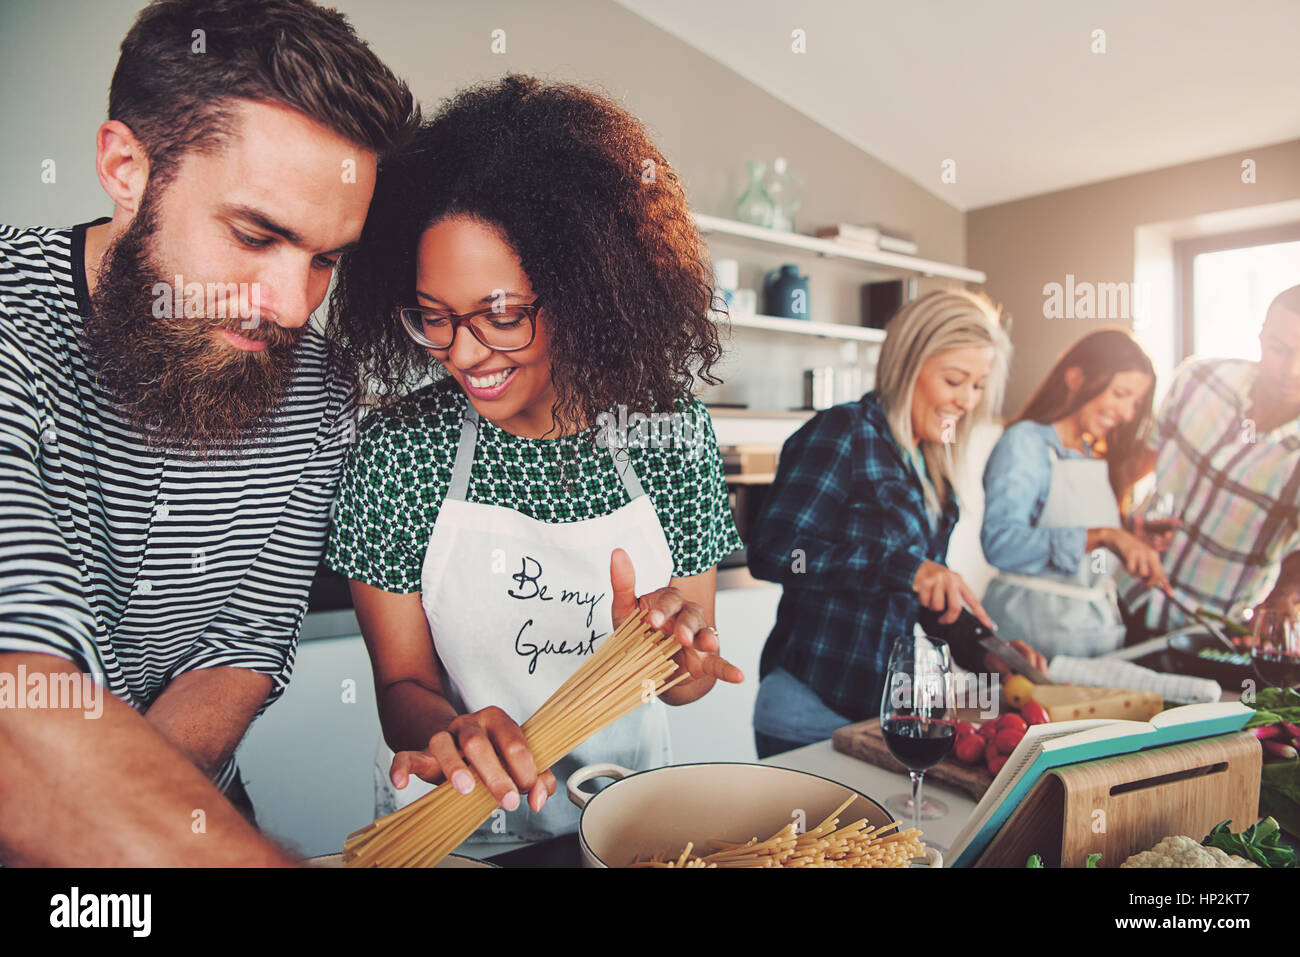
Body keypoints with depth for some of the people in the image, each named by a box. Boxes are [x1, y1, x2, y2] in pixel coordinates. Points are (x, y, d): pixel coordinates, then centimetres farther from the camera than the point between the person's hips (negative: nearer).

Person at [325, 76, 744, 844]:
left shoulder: (672, 431, -7)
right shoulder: (400, 448, -10)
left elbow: (691, 680, -1)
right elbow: (403, 682, -5)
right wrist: (452, 734, -25)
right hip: (452, 828, 0)